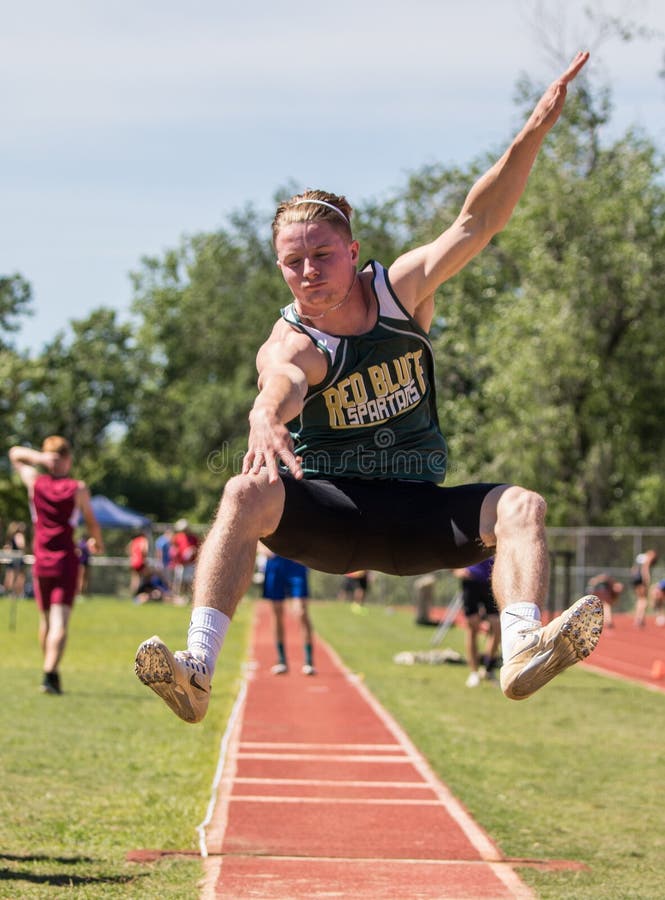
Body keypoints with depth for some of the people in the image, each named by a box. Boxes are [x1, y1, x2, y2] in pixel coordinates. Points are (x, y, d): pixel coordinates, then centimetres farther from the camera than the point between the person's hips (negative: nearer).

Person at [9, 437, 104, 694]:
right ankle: (50, 674, -25)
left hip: (40, 563, 3)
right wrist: (98, 543, 24)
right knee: (60, 622, -10)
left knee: (46, 621, 17)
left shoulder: (35, 482, 2)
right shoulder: (78, 489, -4)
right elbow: (92, 524, 3)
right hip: (67, 561, -3)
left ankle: (51, 671, 28)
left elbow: (15, 454, 16)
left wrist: (38, 457, -3)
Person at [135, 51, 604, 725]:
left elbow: (478, 222, -7)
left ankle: (523, 649, -47)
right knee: (246, 493, -33)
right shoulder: (290, 342, -13)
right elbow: (281, 383, -38)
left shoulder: (399, 290, 0)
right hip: (326, 507, -3)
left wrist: (533, 132, -20)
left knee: (520, 506, -24)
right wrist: (267, 419, -64)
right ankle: (197, 668, -44)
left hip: (417, 514, 3)